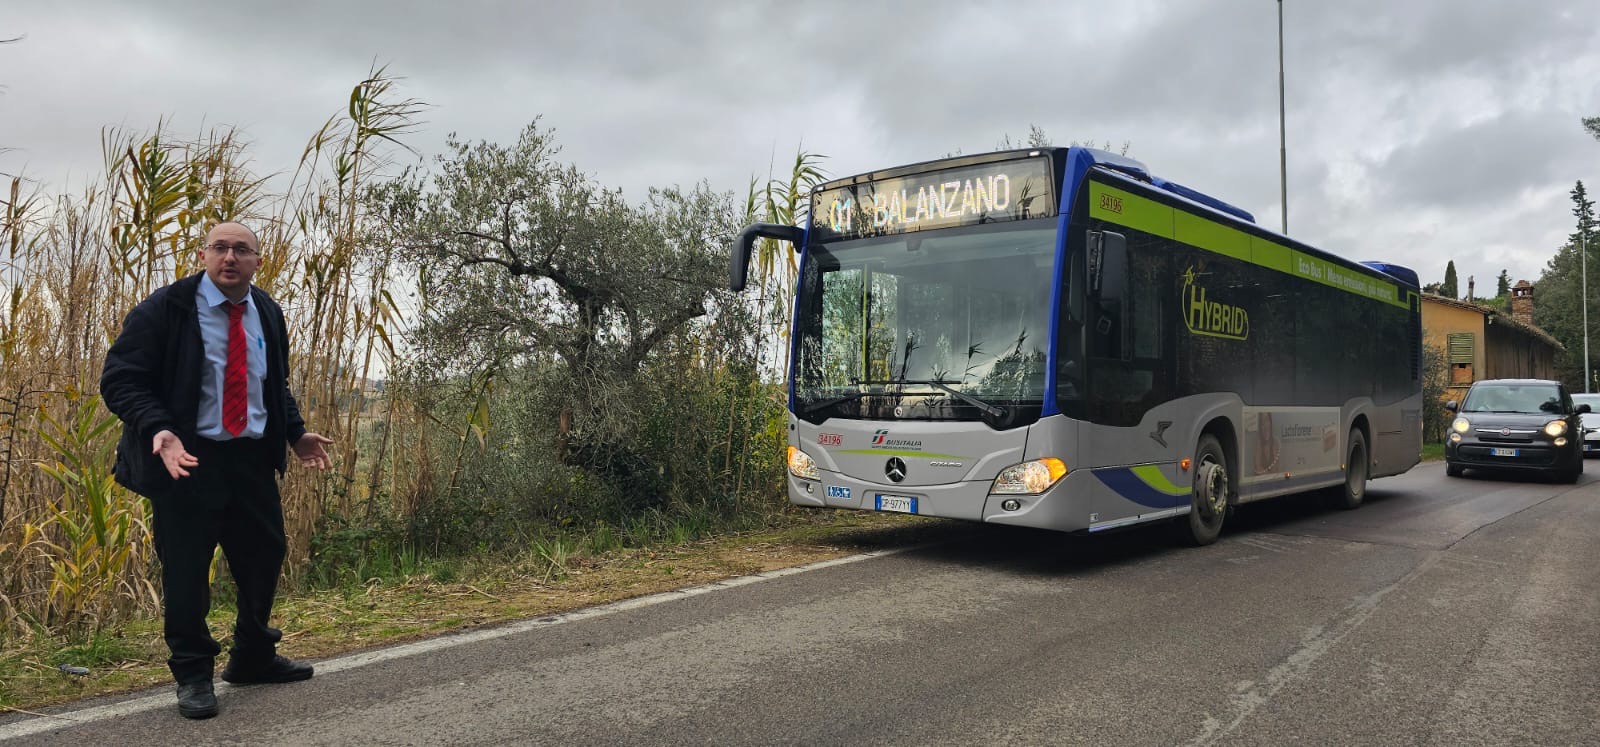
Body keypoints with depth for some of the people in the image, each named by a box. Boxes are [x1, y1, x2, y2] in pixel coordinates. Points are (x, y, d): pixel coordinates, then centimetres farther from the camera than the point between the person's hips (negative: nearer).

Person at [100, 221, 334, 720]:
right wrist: (158, 430, -27)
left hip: (253, 458, 6)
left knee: (265, 555, 13)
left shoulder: (268, 314, 8)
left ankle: (253, 658, 31)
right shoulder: (166, 309, -9)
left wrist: (296, 434, 8)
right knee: (185, 568, 1)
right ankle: (192, 675, 18)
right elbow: (119, 380, -11)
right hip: (186, 459, -6)